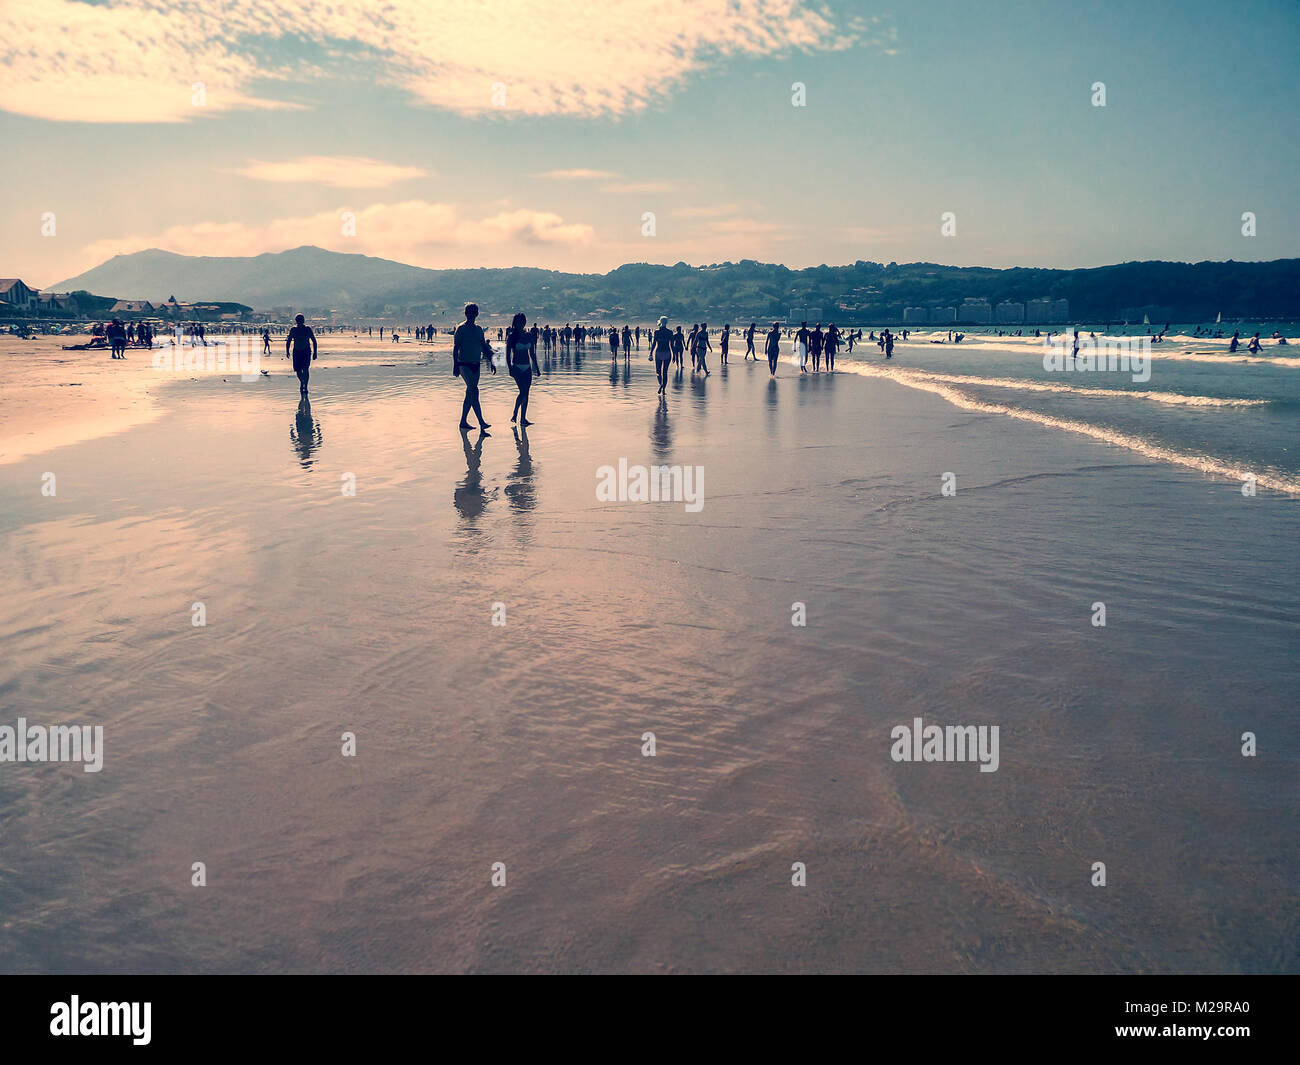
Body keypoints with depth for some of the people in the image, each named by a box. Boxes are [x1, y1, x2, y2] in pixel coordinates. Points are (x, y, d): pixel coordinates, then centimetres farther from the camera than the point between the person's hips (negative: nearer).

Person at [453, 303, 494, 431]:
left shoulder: (479, 329, 13)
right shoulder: (461, 329, -6)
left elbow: (484, 347, 20)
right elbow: (455, 348, -10)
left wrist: (491, 362, 13)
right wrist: (455, 366, -17)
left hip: (476, 365, 7)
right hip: (464, 364, -7)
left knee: (470, 394, 9)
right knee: (474, 391, -16)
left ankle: (463, 421, 19)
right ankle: (481, 423, -22)